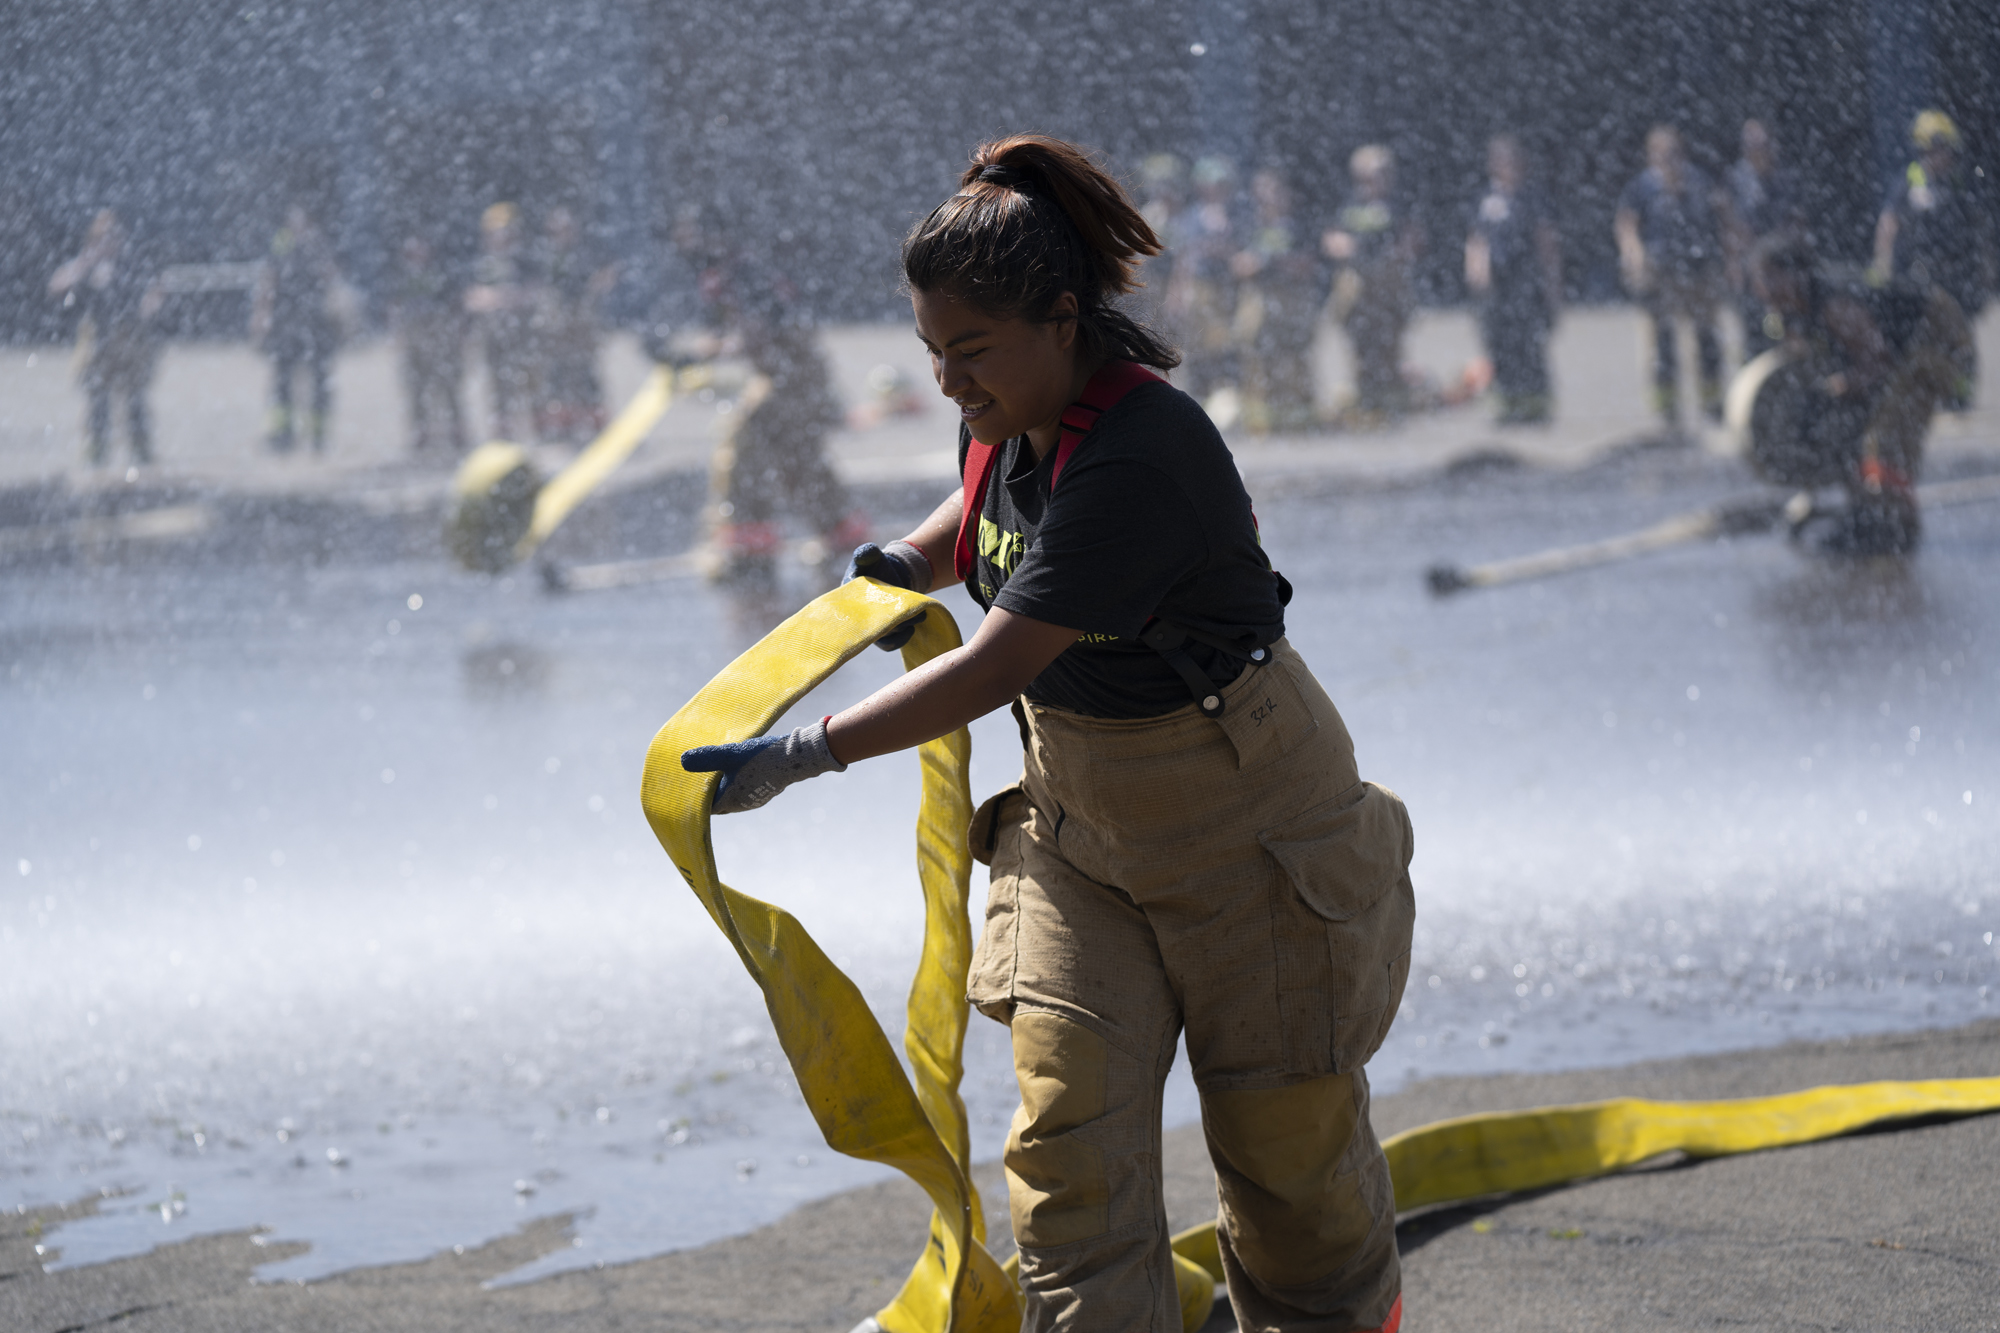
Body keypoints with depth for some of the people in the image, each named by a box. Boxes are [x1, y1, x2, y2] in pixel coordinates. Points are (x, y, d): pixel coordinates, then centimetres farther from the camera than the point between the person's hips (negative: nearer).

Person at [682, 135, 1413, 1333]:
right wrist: (911, 562, 3)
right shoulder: (1007, 413, -6)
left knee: (1284, 1129, 10)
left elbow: (999, 668, -34)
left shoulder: (1142, 457, -32)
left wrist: (803, 756, -33)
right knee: (1070, 1126, -6)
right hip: (1080, 818, 7)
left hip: (1242, 818, -7)